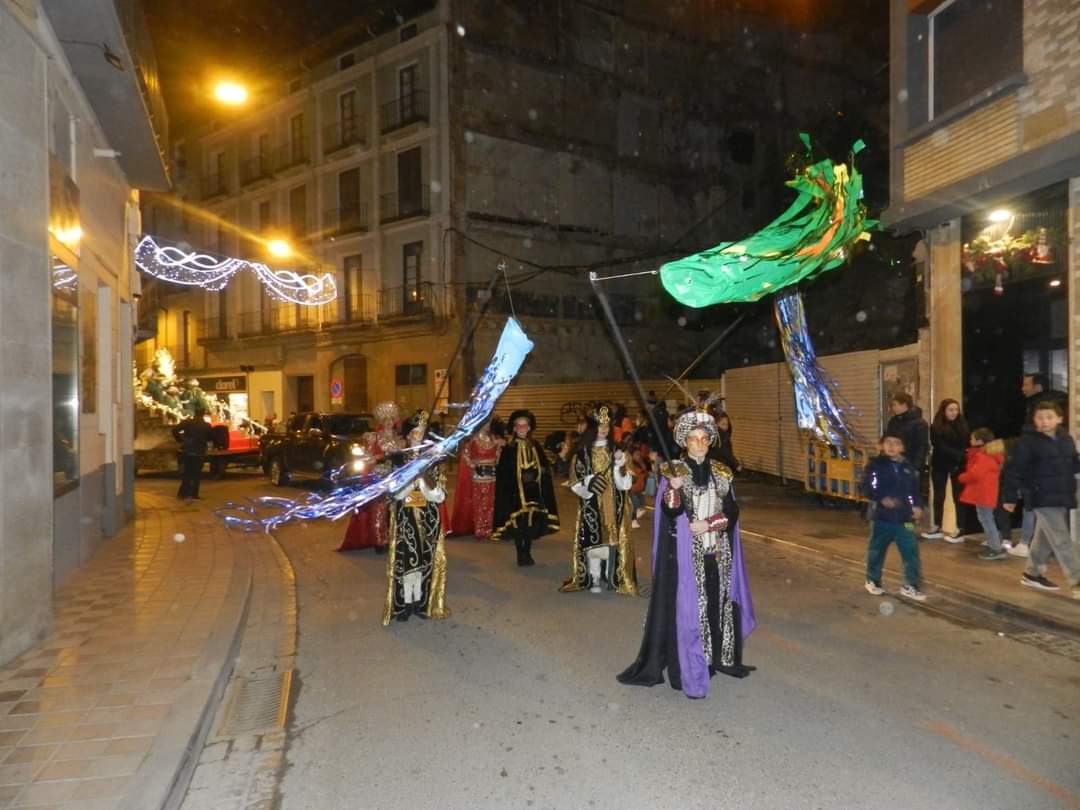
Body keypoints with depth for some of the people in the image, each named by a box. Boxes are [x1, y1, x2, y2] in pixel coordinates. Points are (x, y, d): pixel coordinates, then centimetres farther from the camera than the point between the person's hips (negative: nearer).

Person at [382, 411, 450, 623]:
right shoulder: (398, 459, -3)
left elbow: (439, 496, -4)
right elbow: (396, 493, -11)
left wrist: (425, 477, -19)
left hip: (428, 517, 2)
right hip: (405, 517, -2)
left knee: (424, 559, 7)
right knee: (406, 559, 0)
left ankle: (420, 601, 19)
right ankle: (405, 603, 11)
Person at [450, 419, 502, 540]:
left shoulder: (494, 441, 9)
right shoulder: (472, 441, -1)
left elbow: (499, 455, 11)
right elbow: (466, 455, -5)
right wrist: (473, 465, -14)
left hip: (491, 476, 3)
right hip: (477, 476, -3)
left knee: (490, 504, 3)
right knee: (478, 503, -1)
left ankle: (489, 530, 10)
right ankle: (479, 530, 5)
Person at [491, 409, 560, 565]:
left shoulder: (536, 446, 7)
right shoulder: (509, 449, -4)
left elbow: (545, 468, 10)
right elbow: (501, 473, -7)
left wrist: (535, 474, -8)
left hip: (533, 492, 3)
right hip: (515, 492, -3)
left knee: (532, 523, 4)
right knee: (518, 524, -1)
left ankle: (527, 553, 19)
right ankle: (520, 554, 14)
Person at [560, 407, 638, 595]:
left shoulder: (615, 449, 5)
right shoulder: (582, 451, -2)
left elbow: (624, 482, 2)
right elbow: (576, 483, -2)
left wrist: (620, 464, -15)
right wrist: (588, 482, -22)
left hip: (613, 504, 2)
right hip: (591, 505, -2)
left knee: (613, 539, 2)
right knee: (593, 541, -2)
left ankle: (613, 577, 16)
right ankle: (594, 579, 12)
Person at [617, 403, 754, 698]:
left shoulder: (721, 472, 6)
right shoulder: (674, 471, -6)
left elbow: (732, 511, 4)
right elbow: (670, 512, -17)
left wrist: (709, 523, -12)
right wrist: (674, 489, -36)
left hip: (717, 552, 4)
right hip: (686, 554, -4)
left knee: (717, 604, 10)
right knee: (687, 607, -4)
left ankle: (718, 659, 27)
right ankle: (689, 672, 3)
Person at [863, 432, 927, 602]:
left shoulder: (908, 467, 6)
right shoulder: (875, 465, -6)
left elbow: (915, 489, 14)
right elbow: (867, 487, -13)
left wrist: (917, 506, -1)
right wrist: (882, 499, -28)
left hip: (904, 518, 3)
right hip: (882, 517, -3)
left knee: (911, 551, 1)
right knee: (876, 550, 10)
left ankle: (910, 586, 13)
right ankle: (873, 581, 28)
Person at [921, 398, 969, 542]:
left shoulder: (963, 425, 1)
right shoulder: (936, 427, -3)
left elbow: (966, 445, -4)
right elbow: (940, 447, -10)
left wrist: (961, 458, -21)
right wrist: (957, 454, -22)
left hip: (958, 465, 0)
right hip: (940, 465, 1)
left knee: (958, 497, 1)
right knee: (938, 497, 9)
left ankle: (960, 531, 6)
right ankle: (937, 528, 20)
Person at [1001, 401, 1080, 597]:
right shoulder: (1028, 441, -13)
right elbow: (1013, 470, -12)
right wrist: (1010, 497, -12)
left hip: (1062, 498, 7)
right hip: (1043, 498, -7)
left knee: (1045, 538, 17)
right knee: (1062, 540, -8)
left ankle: (1032, 574, 31)